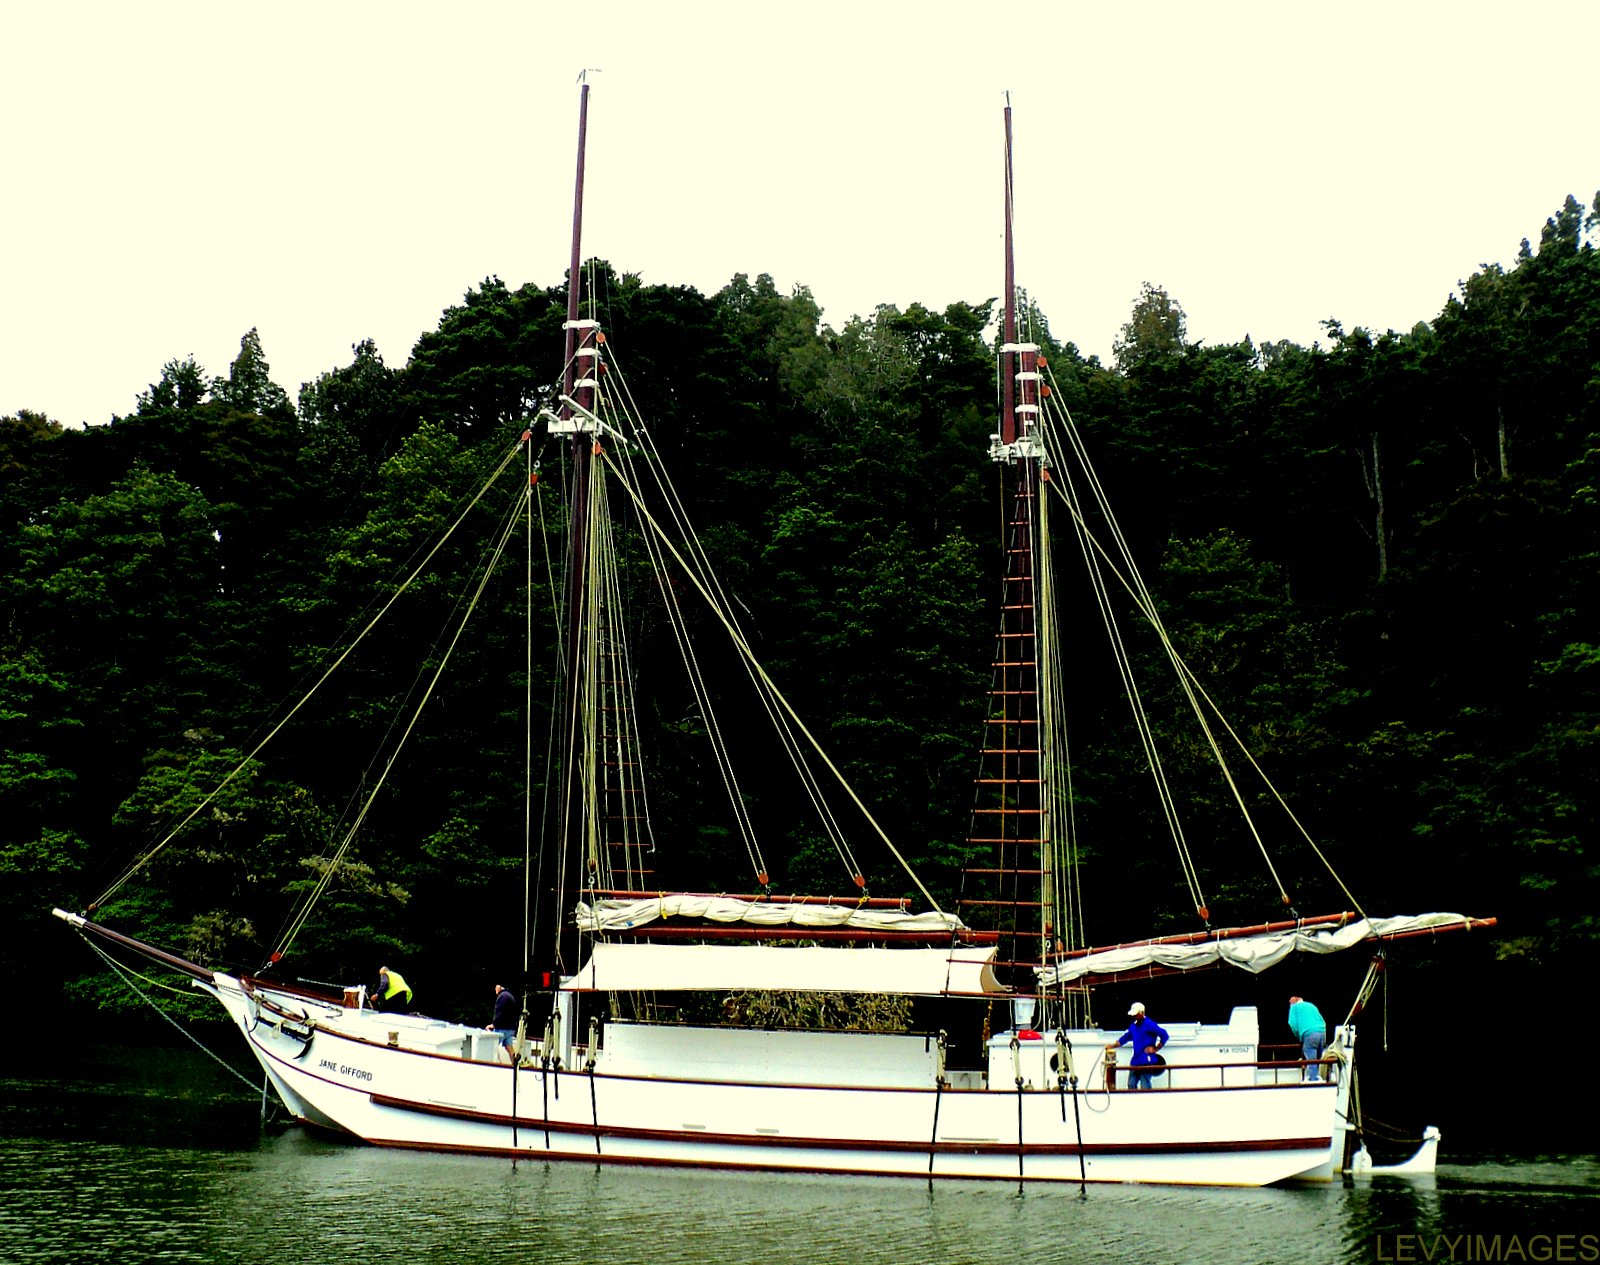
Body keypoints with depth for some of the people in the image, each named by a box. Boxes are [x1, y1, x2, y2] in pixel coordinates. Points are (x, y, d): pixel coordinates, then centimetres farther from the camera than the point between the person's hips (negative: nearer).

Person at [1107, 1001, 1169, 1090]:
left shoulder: (1149, 1024, -10)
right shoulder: (1133, 1025, 14)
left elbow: (1164, 1035, -14)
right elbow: (1125, 1038, 22)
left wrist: (1155, 1049, -9)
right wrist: (1113, 1046, 12)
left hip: (1147, 1062, -8)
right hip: (1135, 1062, 8)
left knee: (1145, 1087, -8)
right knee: (1131, 1085, 7)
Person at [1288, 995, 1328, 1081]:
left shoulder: (1294, 1007, 15)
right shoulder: (1311, 1006, 30)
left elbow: (1292, 1024, 1)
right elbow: (1323, 1022, 25)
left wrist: (1299, 1036, 13)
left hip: (1309, 1034, -5)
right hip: (1322, 1032, 5)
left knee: (1311, 1061, -8)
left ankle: (1313, 1079, -14)